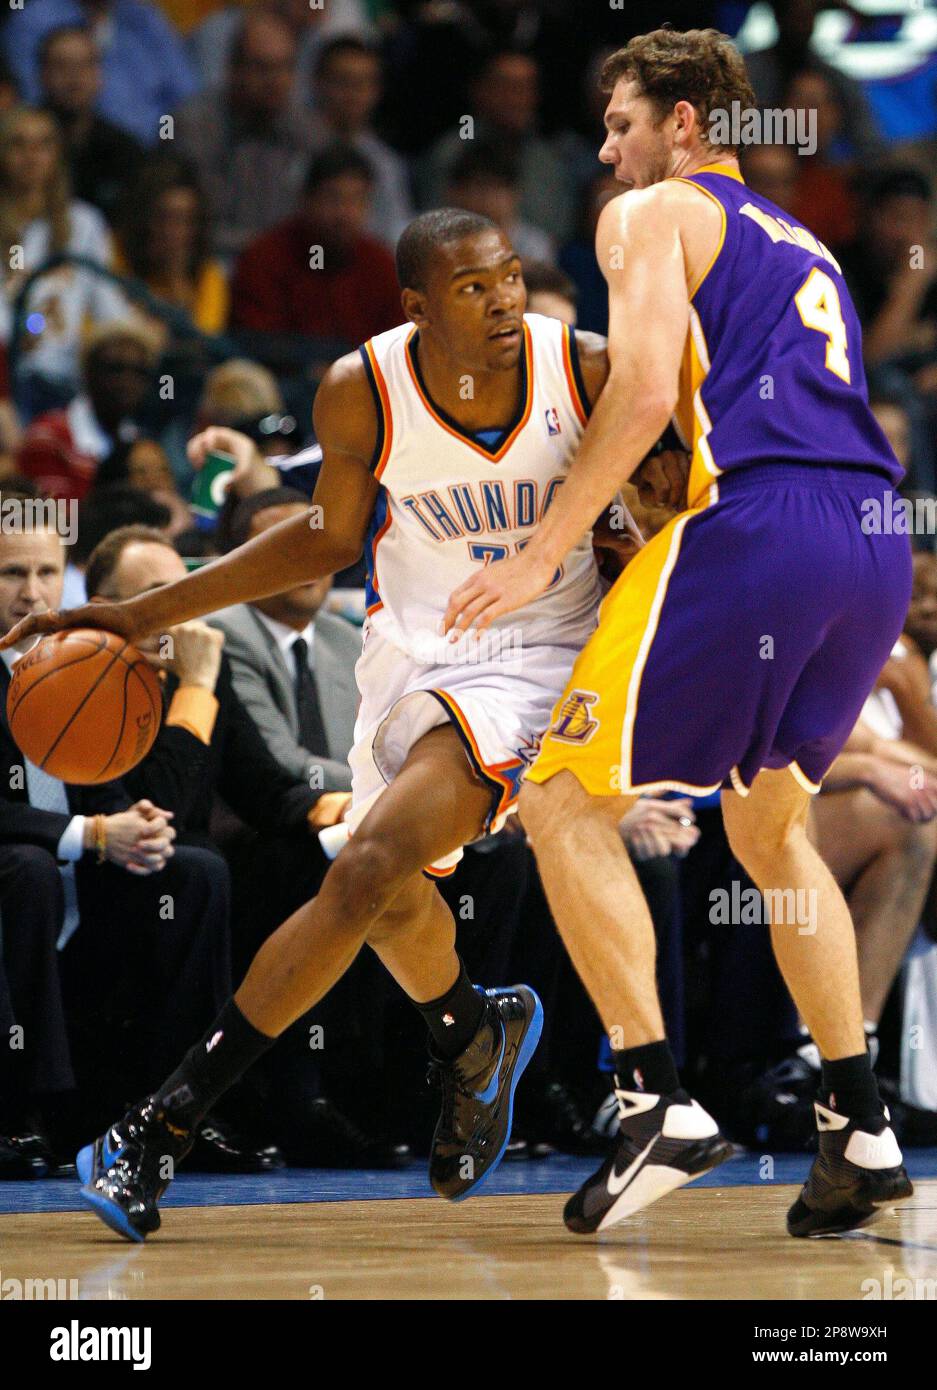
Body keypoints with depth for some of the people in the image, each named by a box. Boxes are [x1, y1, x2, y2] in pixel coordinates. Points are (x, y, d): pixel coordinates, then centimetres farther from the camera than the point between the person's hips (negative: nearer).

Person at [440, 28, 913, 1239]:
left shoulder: (652, 215, 7)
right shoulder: (801, 247, 31)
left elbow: (647, 390, -9)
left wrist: (542, 555, -7)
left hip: (752, 525, -8)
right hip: (876, 538, 8)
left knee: (564, 801, 1)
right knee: (769, 822, 24)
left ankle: (658, 1103, -11)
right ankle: (859, 1127, 15)